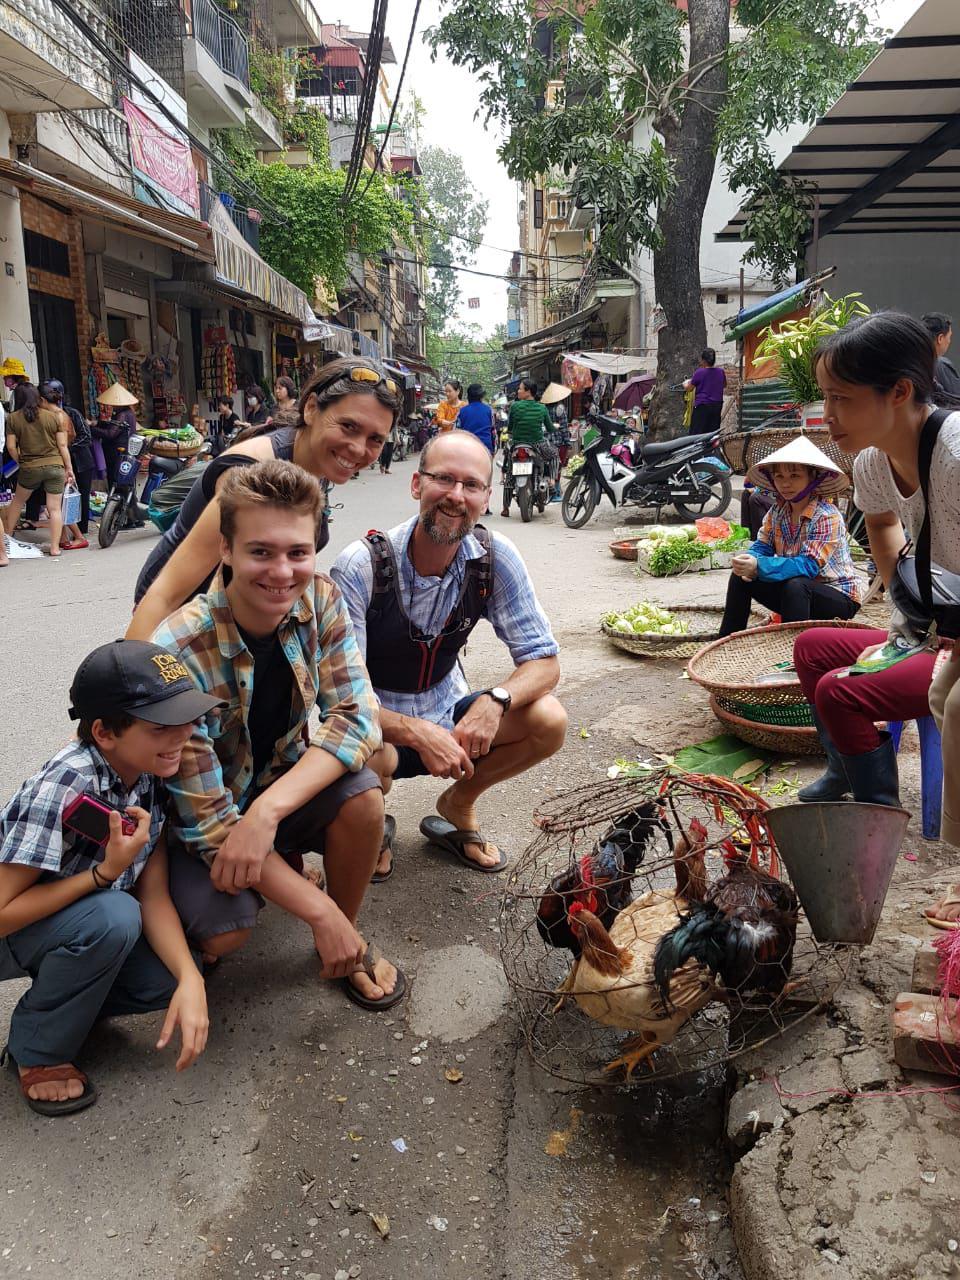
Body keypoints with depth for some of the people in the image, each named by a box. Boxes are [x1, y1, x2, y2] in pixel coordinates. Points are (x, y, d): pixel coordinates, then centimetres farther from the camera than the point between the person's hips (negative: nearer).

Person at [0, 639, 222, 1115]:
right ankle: (38, 1050, -8)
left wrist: (190, 980, -24)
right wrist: (105, 872, -33)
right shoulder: (61, 789, -33)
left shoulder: (150, 775, -13)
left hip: (77, 925, 6)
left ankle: (62, 1000, 11)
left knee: (171, 978, -15)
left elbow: (154, 895, -11)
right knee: (113, 917, -33)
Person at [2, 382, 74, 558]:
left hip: (29, 469, 1)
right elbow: (62, 445, -1)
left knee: (17, 502, 21)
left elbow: (11, 447, -4)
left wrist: (21, 462, 12)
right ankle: (55, 547, 4)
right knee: (55, 508, 4)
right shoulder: (55, 416, -2)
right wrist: (69, 468, 6)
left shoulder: (13, 418, -3)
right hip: (55, 466, 0)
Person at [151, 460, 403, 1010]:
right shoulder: (179, 651, -30)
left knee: (362, 795, -26)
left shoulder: (321, 601, -16)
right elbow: (207, 816, -27)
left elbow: (357, 718, -21)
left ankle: (350, 938, 1)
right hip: (196, 819, -3)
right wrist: (319, 911, -29)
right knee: (224, 931, -28)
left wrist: (267, 810, -36)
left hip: (283, 783, 4)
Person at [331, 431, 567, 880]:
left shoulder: (495, 558, -13)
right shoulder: (362, 565, -24)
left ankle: (457, 804, 9)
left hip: (448, 715, 4)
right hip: (378, 726, -4)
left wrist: (495, 701, -31)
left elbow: (543, 660, -9)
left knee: (549, 720, -18)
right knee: (369, 754, -37)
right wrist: (417, 734, -40)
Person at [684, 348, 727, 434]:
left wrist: (685, 383, 21)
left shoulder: (699, 372, -11)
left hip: (702, 406, -5)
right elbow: (724, 385, 24)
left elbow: (687, 388, 0)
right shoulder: (721, 372, 4)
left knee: (696, 433, -3)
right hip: (717, 406, 5)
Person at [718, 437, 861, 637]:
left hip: (839, 598, -7)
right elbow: (762, 546, -1)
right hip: (794, 590, 7)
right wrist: (749, 563, -27)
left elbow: (809, 565, -31)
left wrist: (759, 567, -42)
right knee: (740, 577, -5)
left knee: (794, 585, -36)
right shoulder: (777, 511, -2)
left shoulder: (827, 516, -23)